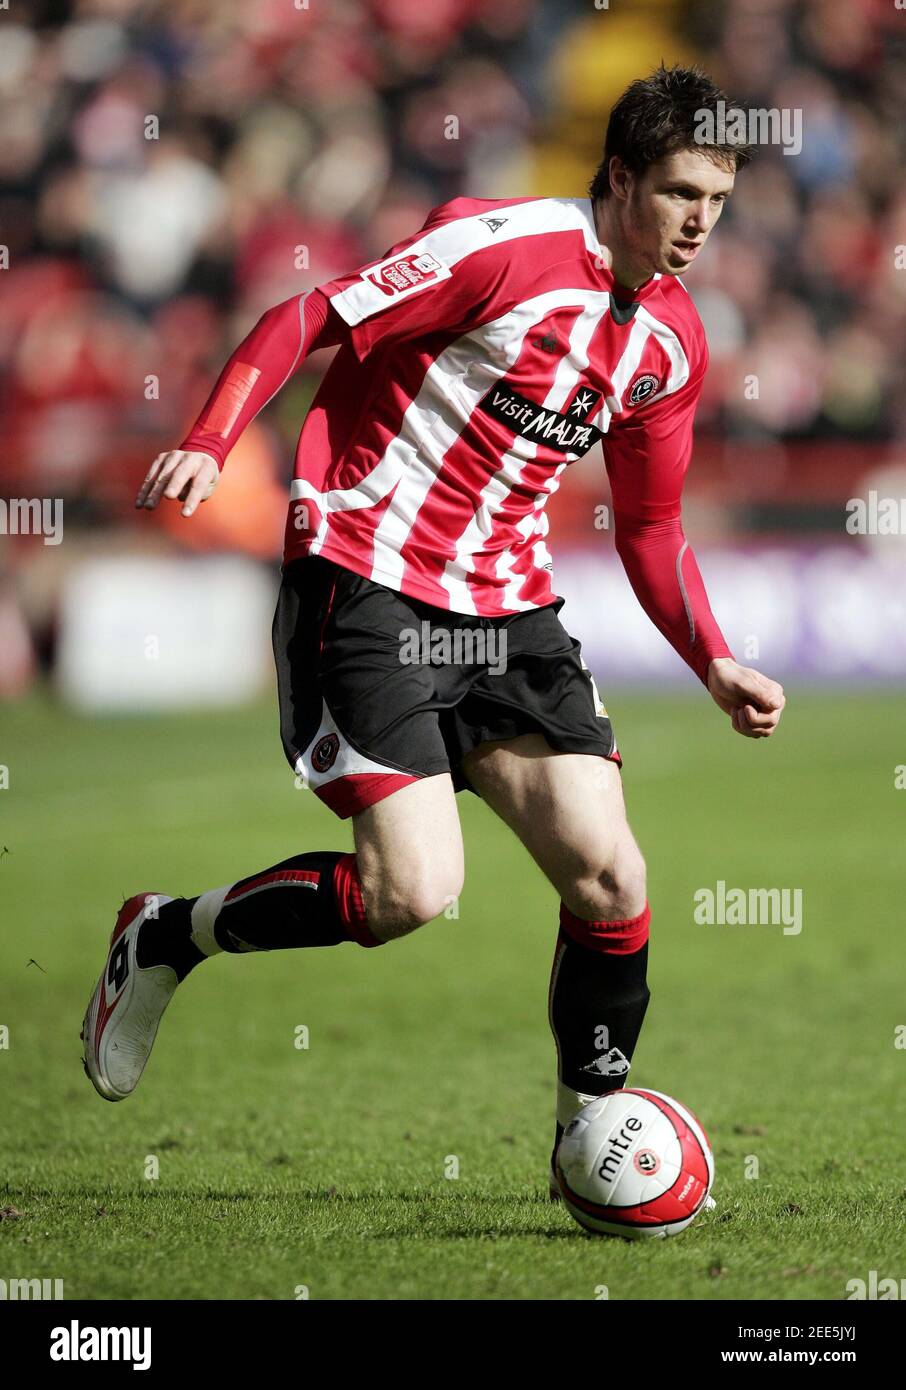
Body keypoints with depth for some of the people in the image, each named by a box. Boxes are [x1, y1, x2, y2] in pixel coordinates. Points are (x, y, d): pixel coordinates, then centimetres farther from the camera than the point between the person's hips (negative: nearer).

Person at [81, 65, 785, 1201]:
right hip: (365, 581, -6)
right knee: (413, 888, -17)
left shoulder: (673, 339, 9)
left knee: (608, 877, -6)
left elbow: (650, 526, 20)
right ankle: (163, 938, 7)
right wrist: (209, 444, -25)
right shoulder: (502, 245, -14)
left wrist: (715, 665, 9)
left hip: (507, 609, 7)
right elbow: (305, 322, -13)